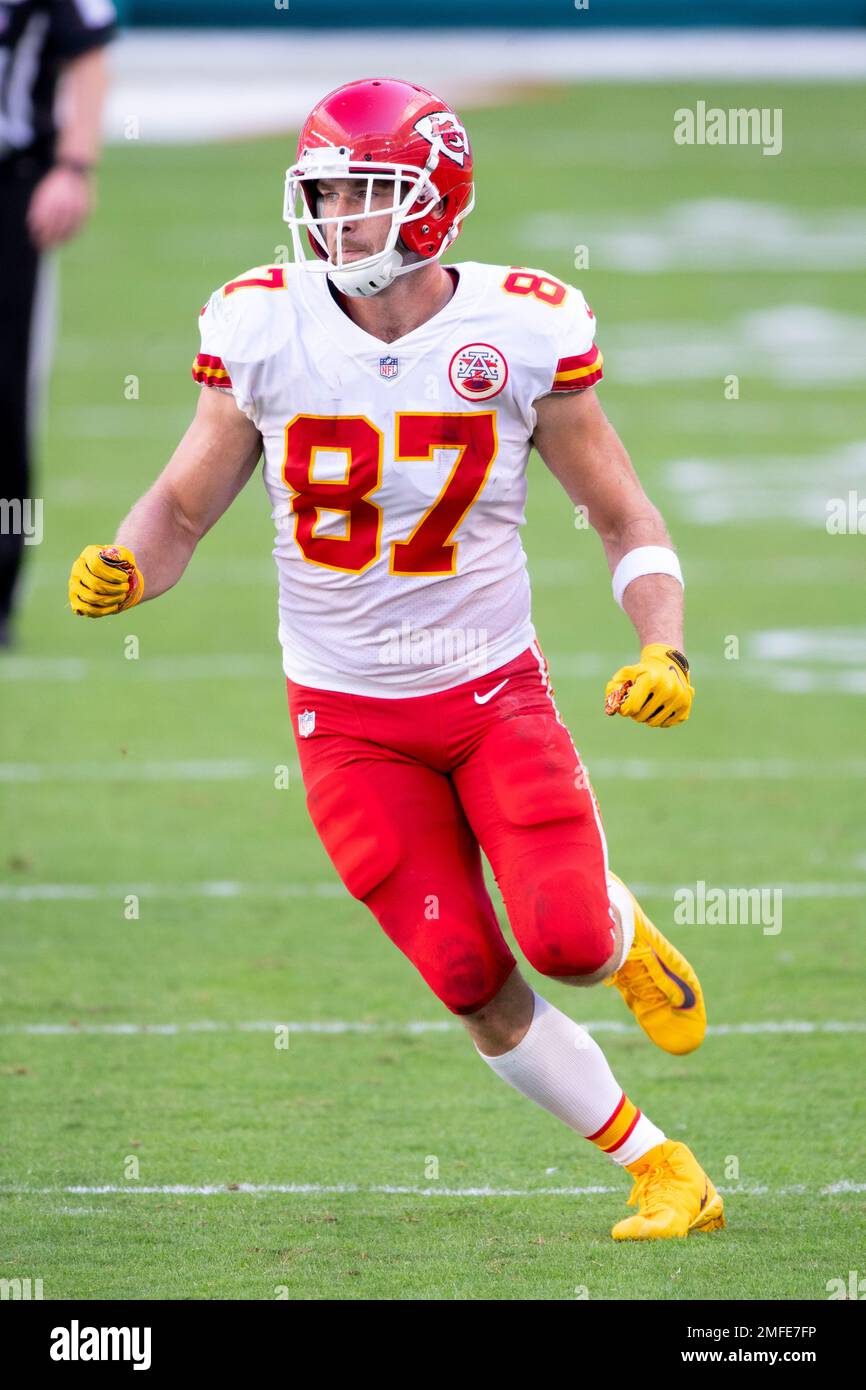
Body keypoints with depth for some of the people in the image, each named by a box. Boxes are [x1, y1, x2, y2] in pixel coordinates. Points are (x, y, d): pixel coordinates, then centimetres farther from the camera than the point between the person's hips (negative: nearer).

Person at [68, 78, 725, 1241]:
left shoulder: (522, 332, -12)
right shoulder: (264, 329, -10)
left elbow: (628, 521, -3)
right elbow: (185, 505, 2)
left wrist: (665, 651, -19)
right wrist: (126, 568, -21)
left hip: (494, 688, -1)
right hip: (351, 719, 1)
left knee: (568, 945, -19)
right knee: (476, 987, -5)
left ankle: (620, 927, 20)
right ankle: (662, 1172, 13)